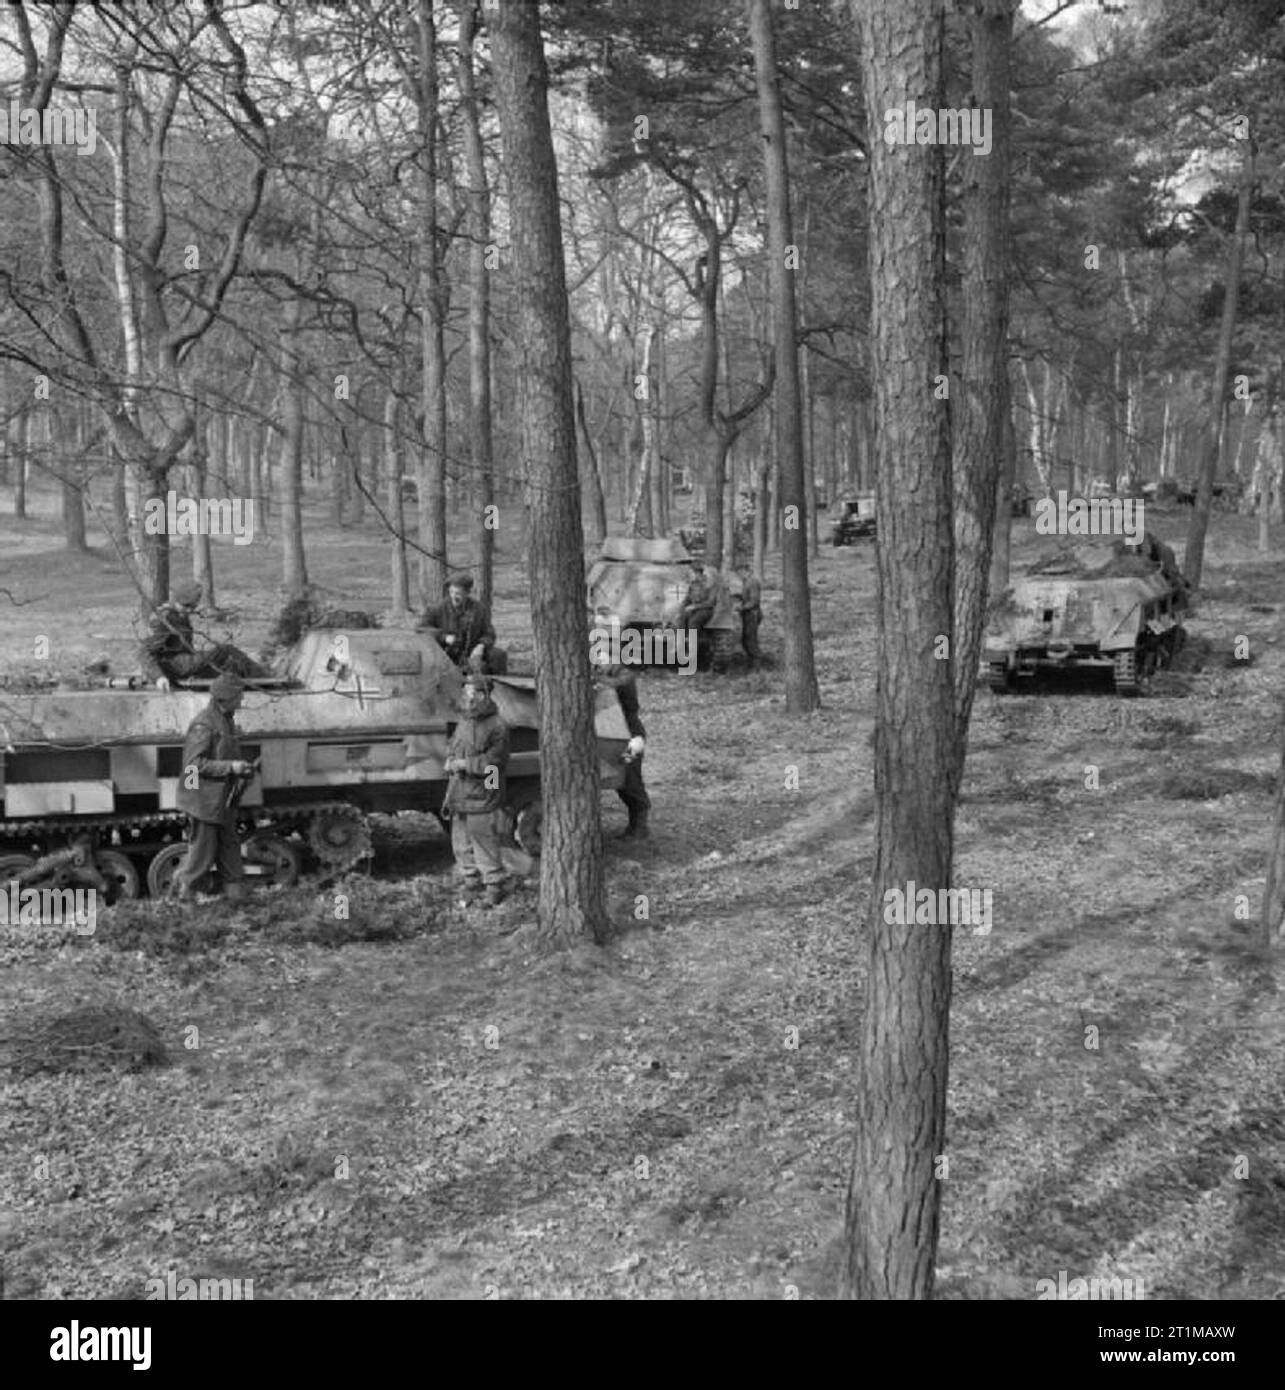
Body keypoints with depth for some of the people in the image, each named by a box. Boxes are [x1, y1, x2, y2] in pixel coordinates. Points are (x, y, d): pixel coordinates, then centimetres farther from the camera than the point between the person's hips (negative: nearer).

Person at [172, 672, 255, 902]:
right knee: (202, 855, 0)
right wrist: (230, 767, -23)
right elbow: (193, 764, -23)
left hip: (224, 801, 9)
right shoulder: (204, 724, -18)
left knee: (229, 853, 13)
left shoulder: (226, 721, 11)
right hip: (205, 800, -9)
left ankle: (237, 896, 20)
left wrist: (242, 770, 5)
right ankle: (182, 897, 16)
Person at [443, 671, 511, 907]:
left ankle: (494, 887, 8)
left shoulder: (496, 727, -12)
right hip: (459, 794, 8)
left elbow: (493, 762, -17)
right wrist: (451, 761, 2)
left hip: (481, 797, -8)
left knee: (483, 842, -4)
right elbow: (451, 747, 24)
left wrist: (464, 764, -16)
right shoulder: (463, 724, 13)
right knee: (461, 843, 14)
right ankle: (471, 882, 28)